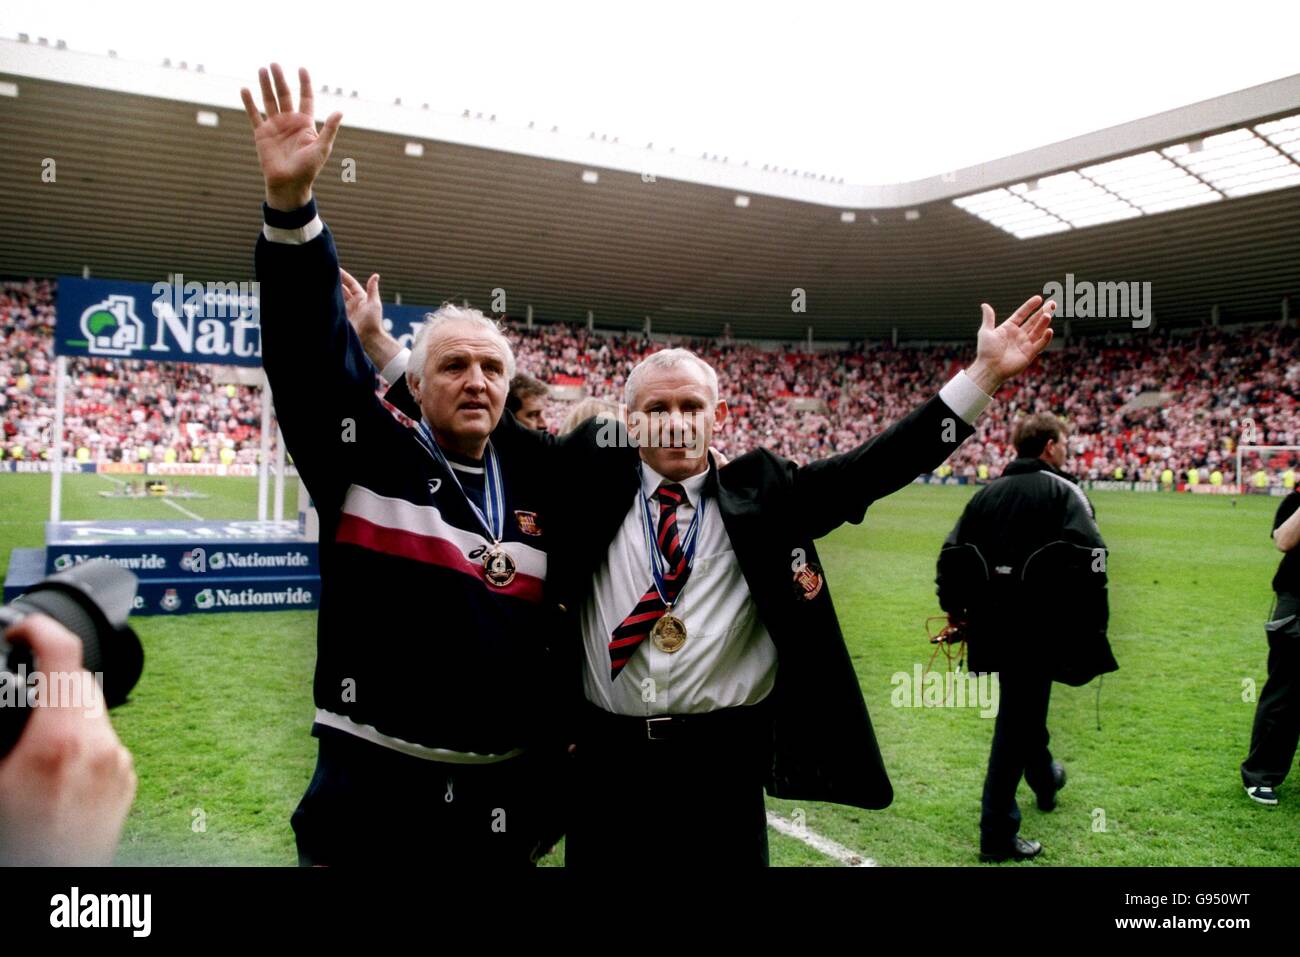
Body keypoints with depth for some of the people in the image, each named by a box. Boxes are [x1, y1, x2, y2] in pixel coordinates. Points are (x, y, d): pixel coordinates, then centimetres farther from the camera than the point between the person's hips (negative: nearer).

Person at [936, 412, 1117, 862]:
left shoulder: (988, 492, 11)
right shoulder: (1062, 491, -7)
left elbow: (952, 552, 9)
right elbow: (1088, 556, -20)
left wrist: (955, 608, 15)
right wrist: (1093, 619, -14)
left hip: (993, 623, 6)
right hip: (1039, 626, -6)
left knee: (1024, 706, 27)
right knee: (1018, 718, -1)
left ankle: (1044, 778, 51)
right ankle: (997, 833, 3)